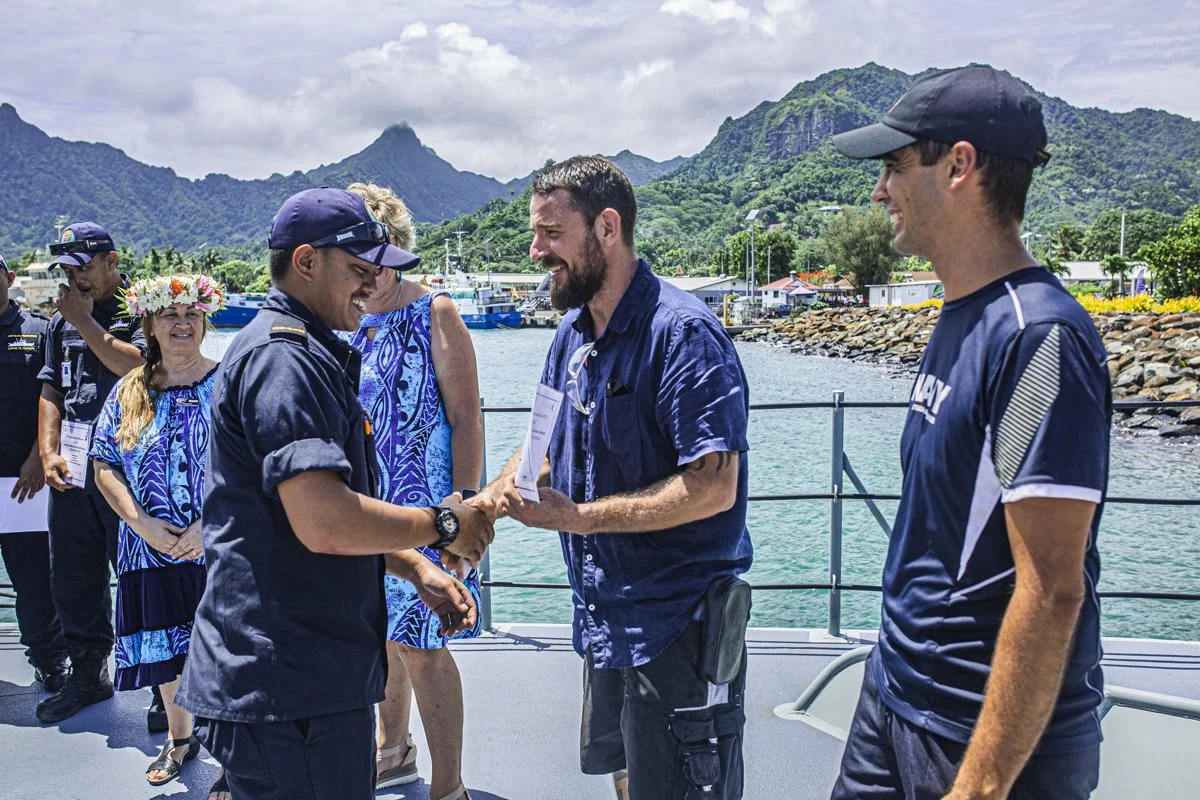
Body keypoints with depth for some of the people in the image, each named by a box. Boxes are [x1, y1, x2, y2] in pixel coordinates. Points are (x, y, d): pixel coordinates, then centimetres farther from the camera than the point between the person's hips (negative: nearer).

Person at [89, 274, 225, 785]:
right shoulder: (129, 393, 7)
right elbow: (104, 465, 5)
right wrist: (143, 524, -9)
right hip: (152, 550, 4)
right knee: (164, 644, 16)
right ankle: (180, 738, 38)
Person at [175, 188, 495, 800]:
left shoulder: (305, 353, 19)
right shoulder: (284, 357, -17)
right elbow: (323, 522, -27)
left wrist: (416, 574, 17)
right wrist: (443, 526, -12)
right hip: (288, 684, -11)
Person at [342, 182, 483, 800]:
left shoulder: (433, 315, -8)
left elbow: (465, 417, -11)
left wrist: (463, 503, -19)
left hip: (421, 509, -6)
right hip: (361, 509, 6)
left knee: (420, 645, -3)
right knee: (381, 633, 17)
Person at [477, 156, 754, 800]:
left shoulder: (682, 332, -20)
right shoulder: (574, 331, 7)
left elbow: (713, 486, -27)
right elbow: (547, 444, 16)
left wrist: (577, 516, -23)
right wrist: (484, 505, -3)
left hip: (674, 622, -8)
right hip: (604, 615, 9)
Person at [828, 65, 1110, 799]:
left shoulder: (1039, 337, -23)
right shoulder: (963, 318, 5)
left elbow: (1051, 590, -24)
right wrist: (899, 672, 16)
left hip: (993, 738, -8)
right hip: (898, 688, 8)